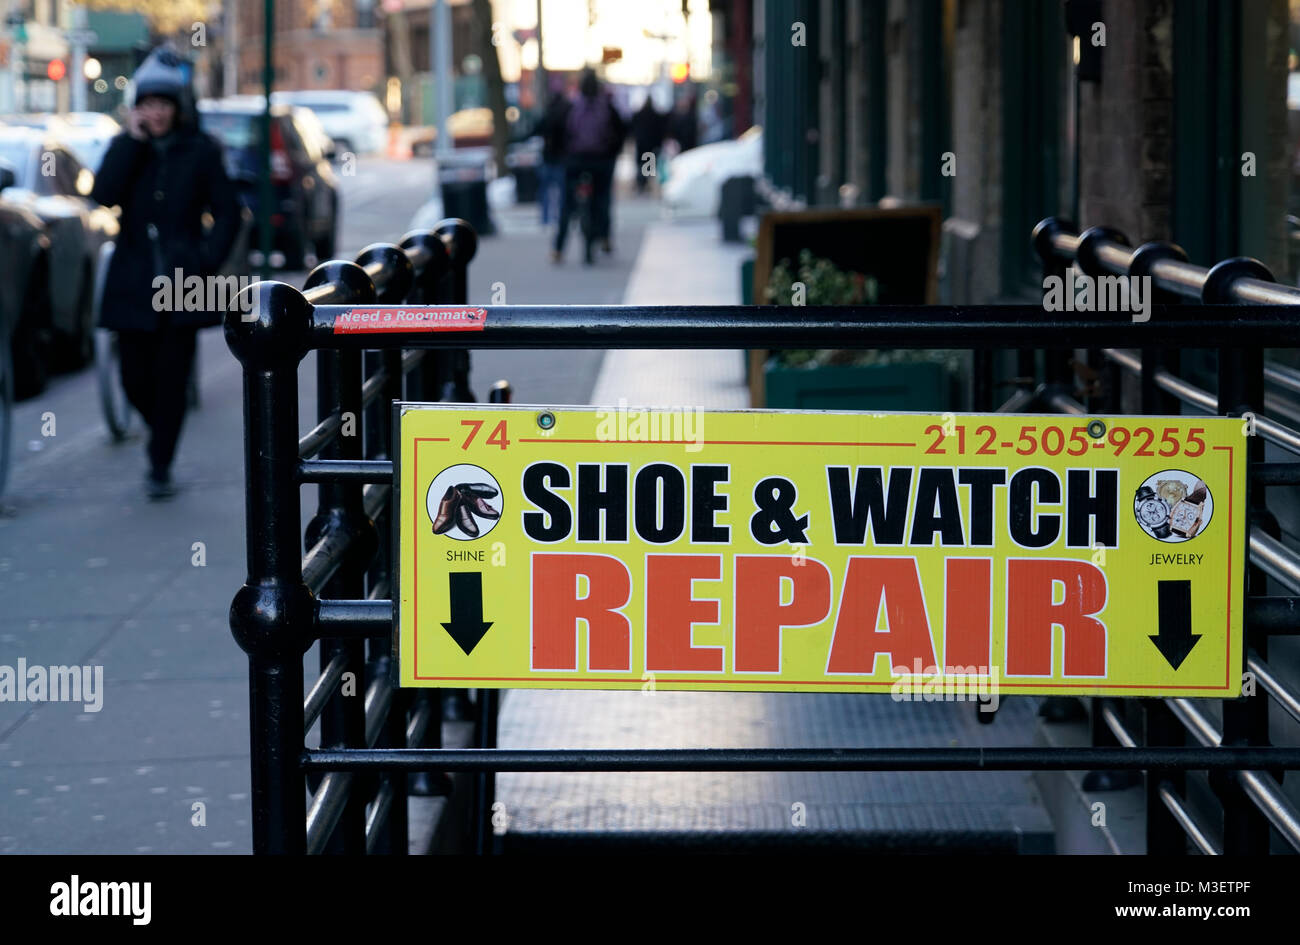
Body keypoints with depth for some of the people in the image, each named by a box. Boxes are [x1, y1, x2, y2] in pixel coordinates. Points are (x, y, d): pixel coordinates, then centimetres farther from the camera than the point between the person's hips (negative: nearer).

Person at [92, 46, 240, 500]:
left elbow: (227, 212, 5)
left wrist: (207, 261, -5)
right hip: (133, 284, 2)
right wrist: (131, 140, -13)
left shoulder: (200, 150, 1)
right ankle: (161, 439, 32)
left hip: (181, 283, -2)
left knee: (171, 380, -4)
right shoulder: (127, 148, 6)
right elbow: (103, 194, -12)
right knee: (135, 380, 3)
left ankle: (160, 468, 4)